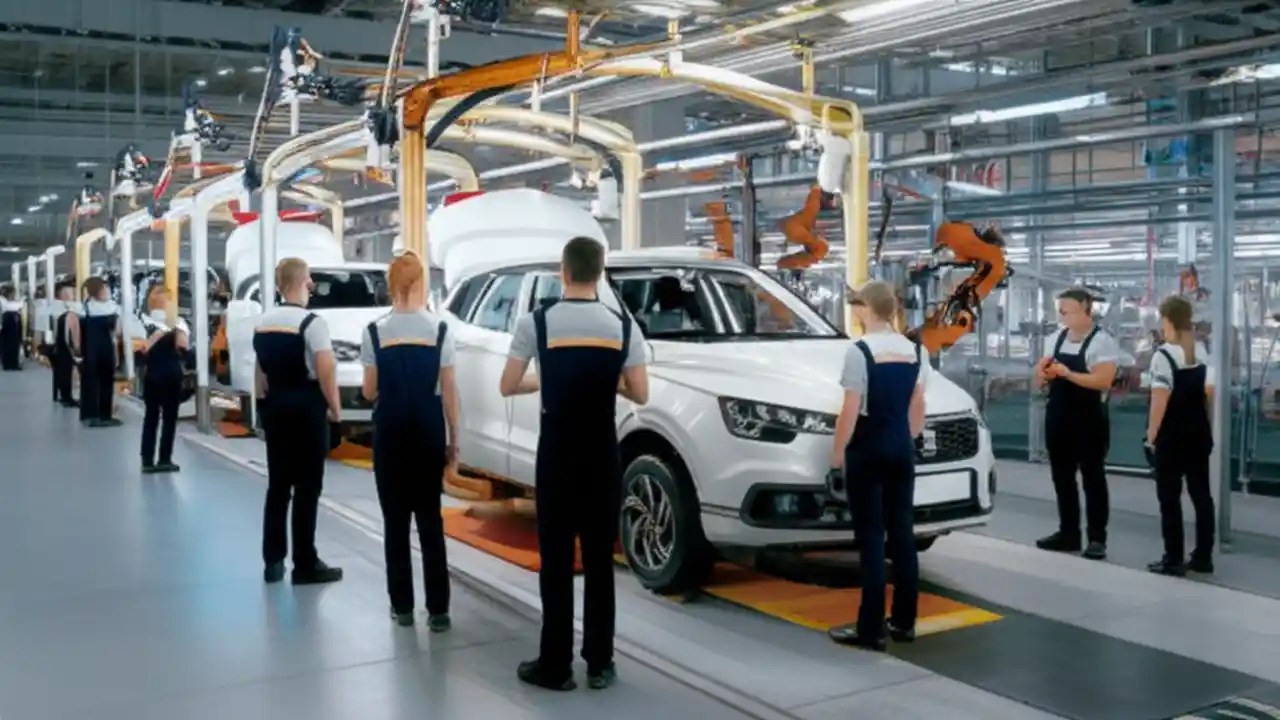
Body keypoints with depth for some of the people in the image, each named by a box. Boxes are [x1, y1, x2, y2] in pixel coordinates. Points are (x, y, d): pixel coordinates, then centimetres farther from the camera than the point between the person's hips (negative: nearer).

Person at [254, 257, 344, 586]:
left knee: (277, 484, 13)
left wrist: (265, 401, 19)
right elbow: (326, 370, -19)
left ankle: (273, 561, 17)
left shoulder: (263, 323, 8)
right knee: (307, 487, -1)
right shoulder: (312, 322, -14)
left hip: (275, 406, 7)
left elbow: (260, 368, 12)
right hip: (306, 407, -7)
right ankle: (305, 565, 4)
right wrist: (334, 406, -8)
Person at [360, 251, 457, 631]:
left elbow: (369, 392, -2)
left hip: (390, 429, 0)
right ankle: (438, 609, 5)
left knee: (395, 519, 9)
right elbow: (448, 390, -4)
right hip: (428, 429, 0)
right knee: (430, 517, 7)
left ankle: (402, 606, 13)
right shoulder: (439, 329, -5)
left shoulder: (375, 331, -5)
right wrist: (453, 439, 5)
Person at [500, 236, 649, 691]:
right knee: (600, 559, 9)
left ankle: (555, 665, 9)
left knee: (556, 559, 5)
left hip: (557, 452, -1)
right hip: (602, 453, 2)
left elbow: (507, 387, -3)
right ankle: (599, 663, 14)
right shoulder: (623, 326, -2)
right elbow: (640, 395, -1)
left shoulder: (536, 322, -6)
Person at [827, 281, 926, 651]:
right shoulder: (914, 351, 6)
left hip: (868, 448, -6)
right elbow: (918, 408, 11)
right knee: (902, 532, 11)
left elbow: (851, 411, -14)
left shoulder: (859, 351, -14)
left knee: (871, 537, -3)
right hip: (902, 448, 6)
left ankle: (871, 628, -1)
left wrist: (838, 451, -3)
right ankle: (903, 621, 18)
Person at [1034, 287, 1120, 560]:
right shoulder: (1056, 339, 11)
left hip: (1089, 421, -7)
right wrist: (1043, 374, -6)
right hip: (1058, 418, 7)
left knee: (1092, 479, 1)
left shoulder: (1102, 341, -10)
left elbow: (1103, 381, -21)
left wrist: (1067, 373, -24)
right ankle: (1068, 533, 22)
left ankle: (1097, 538, 8)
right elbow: (1041, 379, 17)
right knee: (1062, 477, 12)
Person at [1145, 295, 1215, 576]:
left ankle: (1174, 560, 3)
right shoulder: (1202, 354, 7)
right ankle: (1203, 557, 17)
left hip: (1171, 436, -7)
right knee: (1201, 493, 12)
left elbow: (1160, 400, -18)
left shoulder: (1164, 355, -15)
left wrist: (1151, 435, -12)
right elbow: (1209, 393, 11)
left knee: (1169, 498, 0)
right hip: (1199, 433, 7)